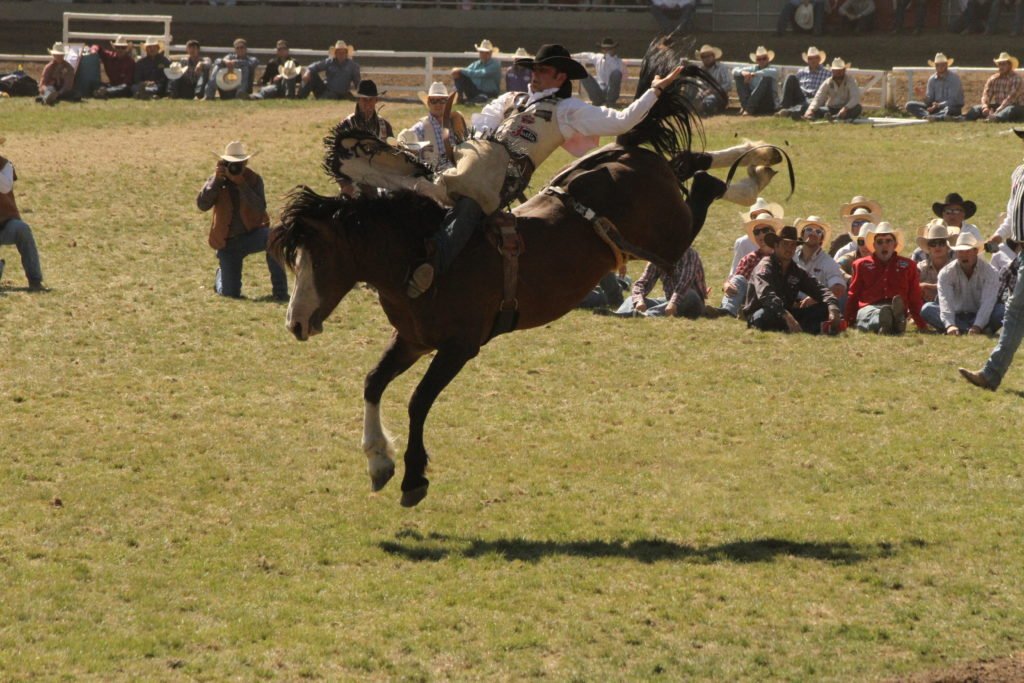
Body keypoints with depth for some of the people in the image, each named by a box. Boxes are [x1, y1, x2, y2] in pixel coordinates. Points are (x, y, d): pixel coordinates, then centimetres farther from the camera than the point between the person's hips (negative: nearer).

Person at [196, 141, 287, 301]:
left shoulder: (253, 179, -8)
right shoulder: (216, 180, -4)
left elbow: (260, 208, -23)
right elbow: (202, 204, -18)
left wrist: (241, 184, -30)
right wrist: (216, 180, -26)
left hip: (253, 234, -1)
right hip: (228, 242, 1)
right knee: (230, 293, -3)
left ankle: (280, 292, -28)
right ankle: (221, 276, 37)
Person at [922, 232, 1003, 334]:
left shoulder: (990, 272, -12)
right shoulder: (946, 272, -10)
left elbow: (987, 302, -24)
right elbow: (945, 301, -23)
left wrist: (977, 326, -40)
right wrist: (949, 325, -41)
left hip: (981, 316, -1)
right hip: (957, 316, 1)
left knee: (1002, 310, -31)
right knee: (926, 309, -25)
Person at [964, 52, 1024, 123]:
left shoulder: (1017, 79, -10)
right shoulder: (993, 79, 8)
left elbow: (1011, 98, -21)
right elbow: (986, 95, -1)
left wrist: (997, 111, -32)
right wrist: (985, 107, -24)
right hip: (997, 107, 6)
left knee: (1011, 109, -40)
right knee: (977, 108, -14)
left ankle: (994, 118, -72)